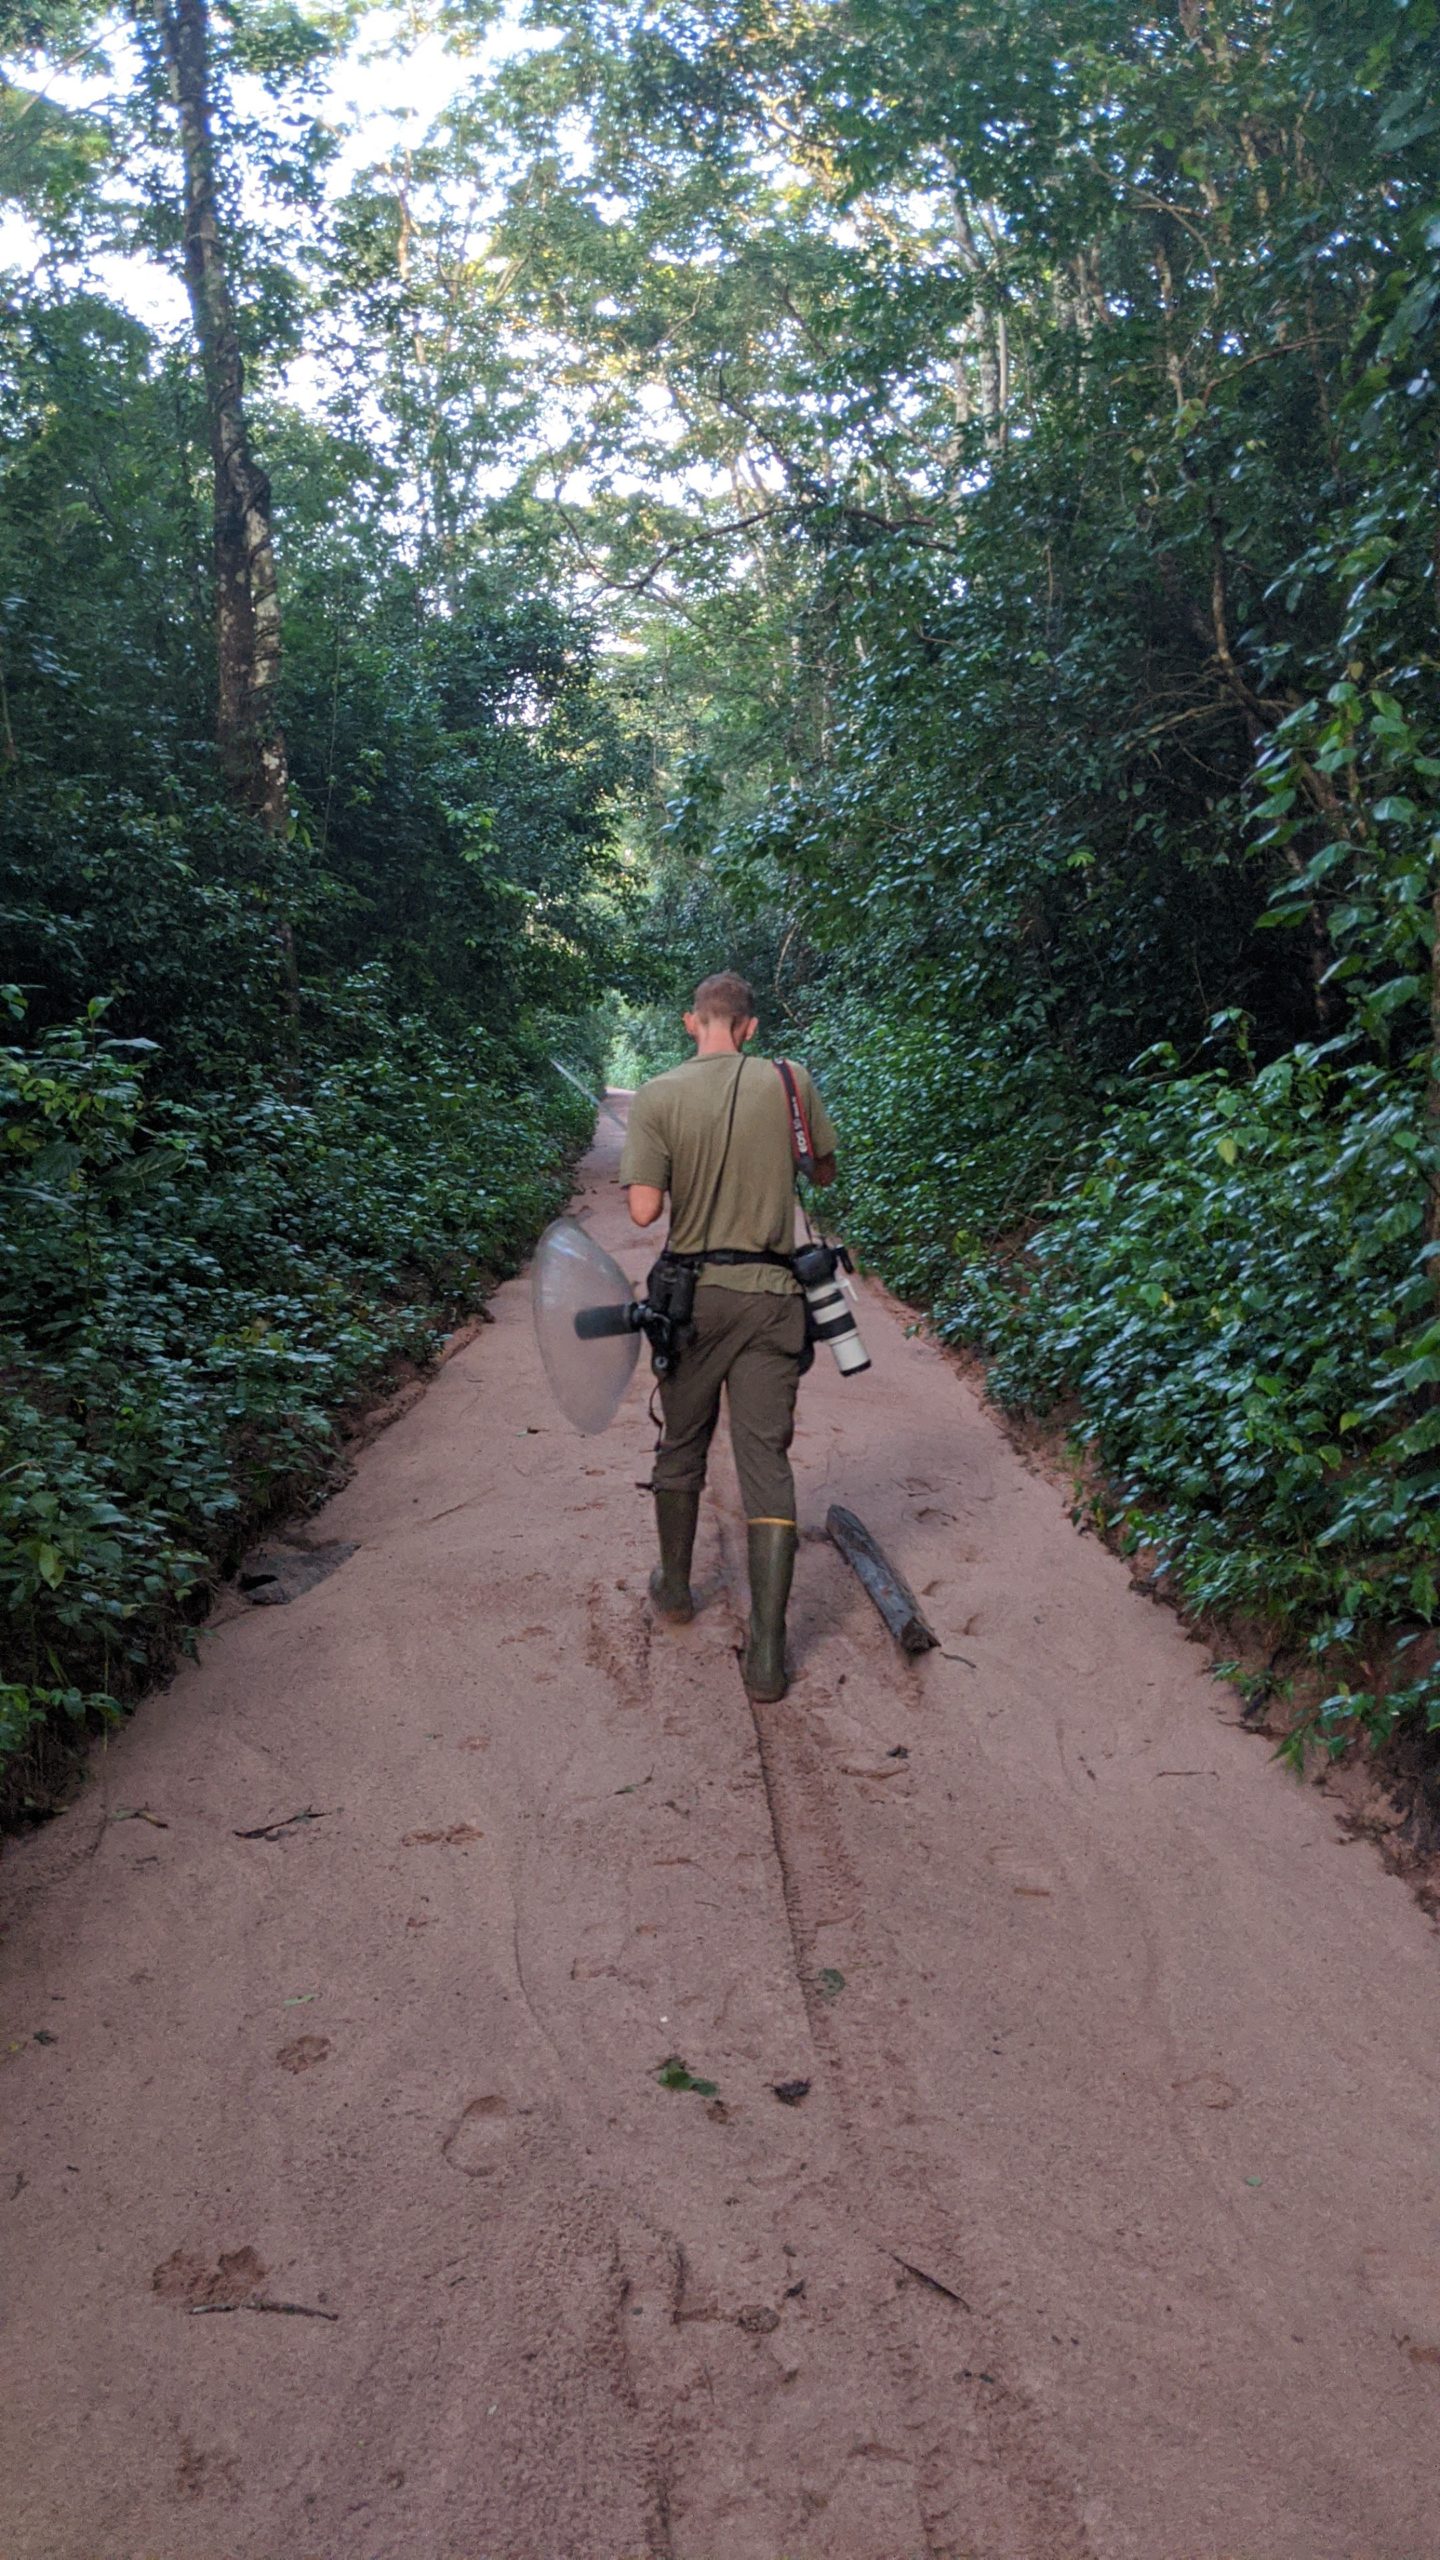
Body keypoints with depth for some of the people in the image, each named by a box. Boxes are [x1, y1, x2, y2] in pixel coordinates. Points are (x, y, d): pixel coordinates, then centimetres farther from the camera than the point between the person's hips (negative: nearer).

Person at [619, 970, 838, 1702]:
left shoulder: (658, 1097, -7)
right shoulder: (789, 1083, -4)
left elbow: (644, 1210, -13)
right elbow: (827, 1170, 10)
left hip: (693, 1292, 0)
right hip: (770, 1296, 0)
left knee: (682, 1445, 19)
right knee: (767, 1461, -1)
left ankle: (674, 1586, 37)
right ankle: (767, 1651, -5)